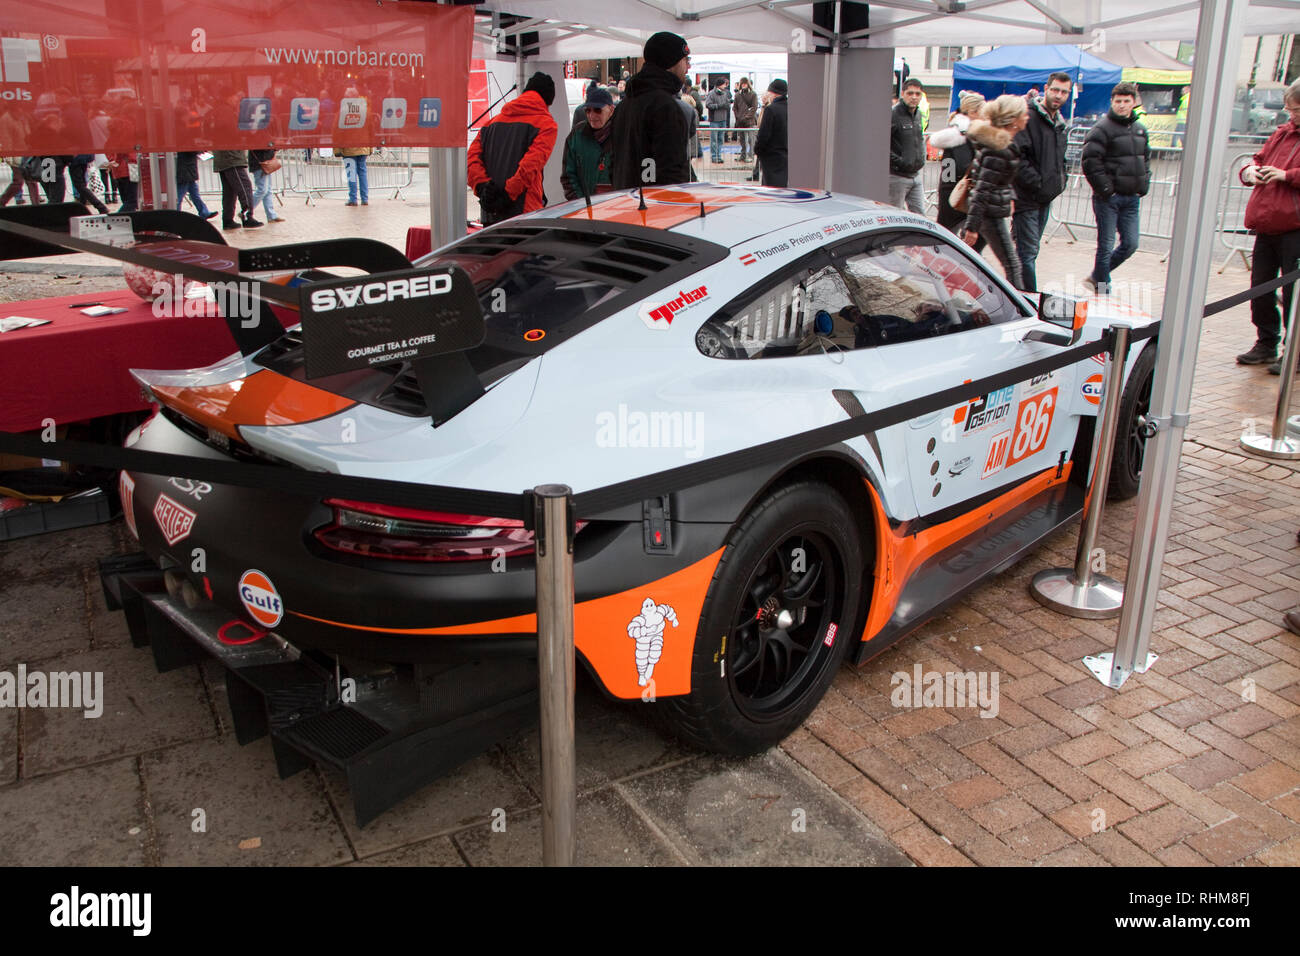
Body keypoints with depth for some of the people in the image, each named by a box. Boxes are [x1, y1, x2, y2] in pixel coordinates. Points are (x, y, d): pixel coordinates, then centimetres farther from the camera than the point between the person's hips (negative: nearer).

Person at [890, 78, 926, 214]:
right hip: (897, 176, -8)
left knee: (920, 215, 9)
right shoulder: (893, 115, -14)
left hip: (915, 176, 8)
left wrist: (921, 158, 16)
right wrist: (896, 160, -20)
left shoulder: (917, 116, 13)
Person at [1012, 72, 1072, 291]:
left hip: (1045, 199, 9)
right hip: (1026, 198, -9)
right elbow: (1016, 157, -21)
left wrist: (1060, 182, 11)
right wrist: (1037, 183, -18)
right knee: (1028, 253, -9)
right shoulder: (1028, 117, -12)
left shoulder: (1061, 124, 17)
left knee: (1028, 252, 14)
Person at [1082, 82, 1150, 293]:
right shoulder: (1102, 128, -9)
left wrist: (1143, 185, 12)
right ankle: (1103, 292, 10)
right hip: (1108, 198, -7)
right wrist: (1105, 188, -15)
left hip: (1132, 198, 7)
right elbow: (1091, 162, -15)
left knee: (1130, 244, 6)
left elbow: (1146, 159, 25)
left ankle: (1096, 279, 24)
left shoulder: (1140, 129, 14)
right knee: (1106, 246, -2)